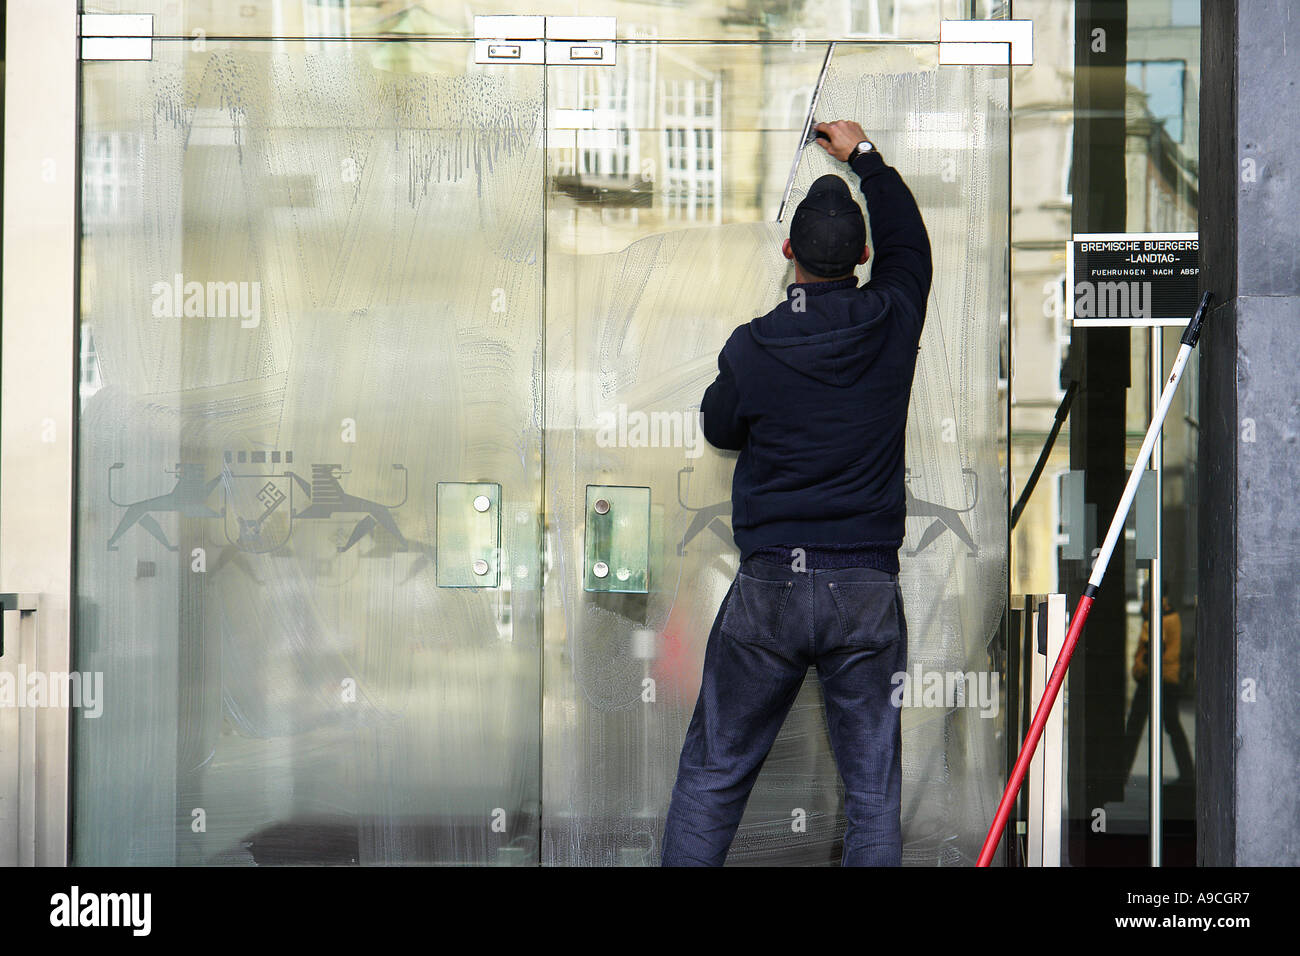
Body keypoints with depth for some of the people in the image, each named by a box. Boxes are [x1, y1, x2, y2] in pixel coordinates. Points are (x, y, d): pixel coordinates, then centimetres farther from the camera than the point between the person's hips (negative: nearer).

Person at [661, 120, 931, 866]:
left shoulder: (753, 348, -8)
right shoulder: (891, 325, -2)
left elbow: (719, 427, 12)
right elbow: (911, 245, 19)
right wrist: (865, 156, 32)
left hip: (770, 584, -1)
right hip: (867, 588, 1)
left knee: (712, 774, 8)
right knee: (874, 789, 5)